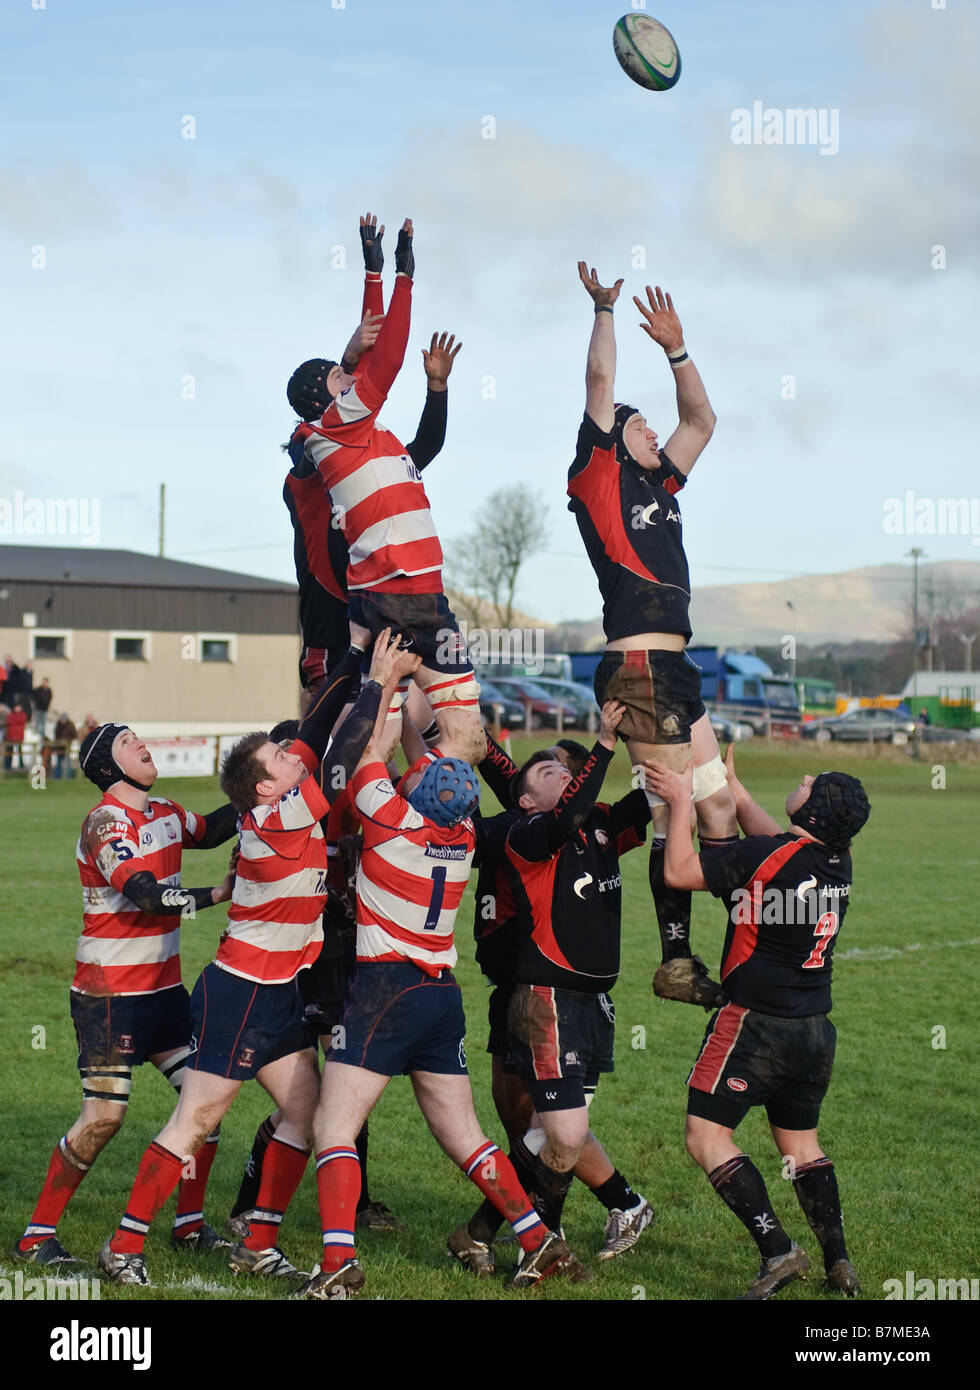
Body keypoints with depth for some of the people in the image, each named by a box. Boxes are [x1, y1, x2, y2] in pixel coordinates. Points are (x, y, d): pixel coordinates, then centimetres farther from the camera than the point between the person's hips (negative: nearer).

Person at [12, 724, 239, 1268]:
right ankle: (37, 1236, 3)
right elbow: (148, 896, -27)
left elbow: (209, 830, 30)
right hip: (109, 993, -8)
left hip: (163, 987, 8)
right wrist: (218, 894, -19)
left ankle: (189, 1224, 15)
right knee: (103, 1116, -10)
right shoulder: (106, 822, -16)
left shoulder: (165, 814, 8)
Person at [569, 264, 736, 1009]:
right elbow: (600, 382, -1)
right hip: (637, 668, -9)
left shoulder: (658, 486, 22)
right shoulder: (599, 479, 1)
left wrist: (675, 346, 25)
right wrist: (605, 308, 7)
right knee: (677, 817, -10)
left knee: (719, 805, 8)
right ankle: (677, 964, -6)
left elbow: (701, 419, 30)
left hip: (675, 669, 9)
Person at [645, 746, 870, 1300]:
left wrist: (682, 802, -3)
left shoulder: (765, 857, -19)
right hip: (816, 1029, 7)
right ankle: (838, 1260, 17)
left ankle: (778, 1250, -12)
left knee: (707, 1136, -4)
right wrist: (730, 785, 27)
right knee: (801, 1141, 20)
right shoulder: (838, 863, 3)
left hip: (756, 1021, -7)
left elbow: (679, 872, -14)